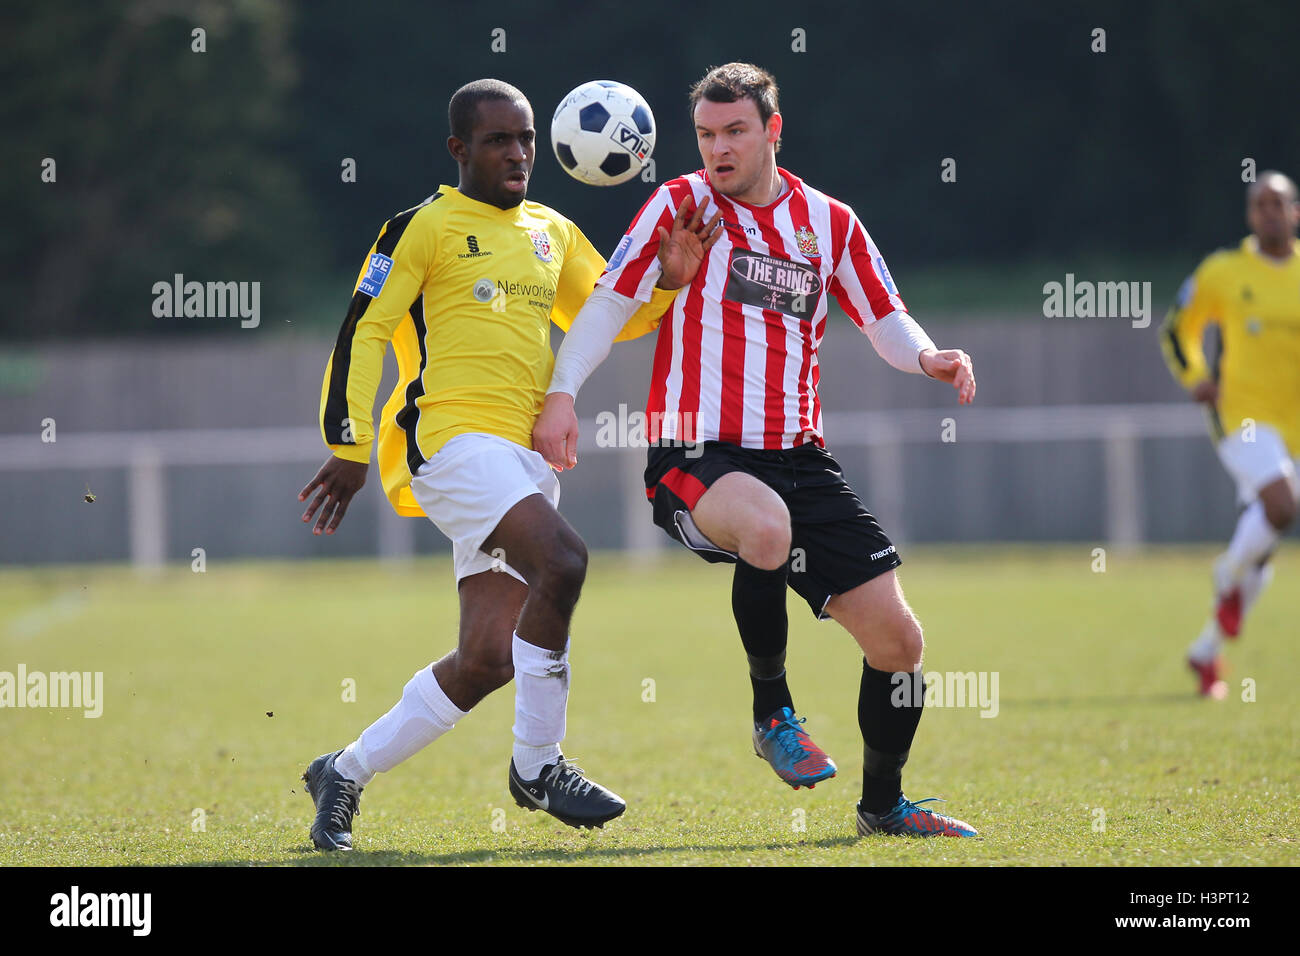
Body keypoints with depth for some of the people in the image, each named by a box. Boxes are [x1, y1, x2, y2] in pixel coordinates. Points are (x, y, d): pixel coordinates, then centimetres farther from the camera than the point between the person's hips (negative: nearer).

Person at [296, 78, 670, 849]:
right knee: (562, 561, -29)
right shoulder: (424, 227, 0)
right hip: (453, 439, -7)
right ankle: (536, 765, -16)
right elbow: (364, 330, -3)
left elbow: (614, 316, 25)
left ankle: (345, 774, 16)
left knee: (488, 659, 0)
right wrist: (350, 445, -11)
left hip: (527, 456, 7)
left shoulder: (552, 234, 20)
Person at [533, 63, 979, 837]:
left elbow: (885, 321, 18)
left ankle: (883, 803, 23)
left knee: (896, 634, -1)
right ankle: (772, 710, -16)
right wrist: (562, 391, -16)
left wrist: (928, 357, -4)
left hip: (800, 459, 4)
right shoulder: (682, 206, 2)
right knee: (766, 526, -40)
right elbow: (609, 303, -2)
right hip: (695, 456, -4)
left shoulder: (830, 222, 11)